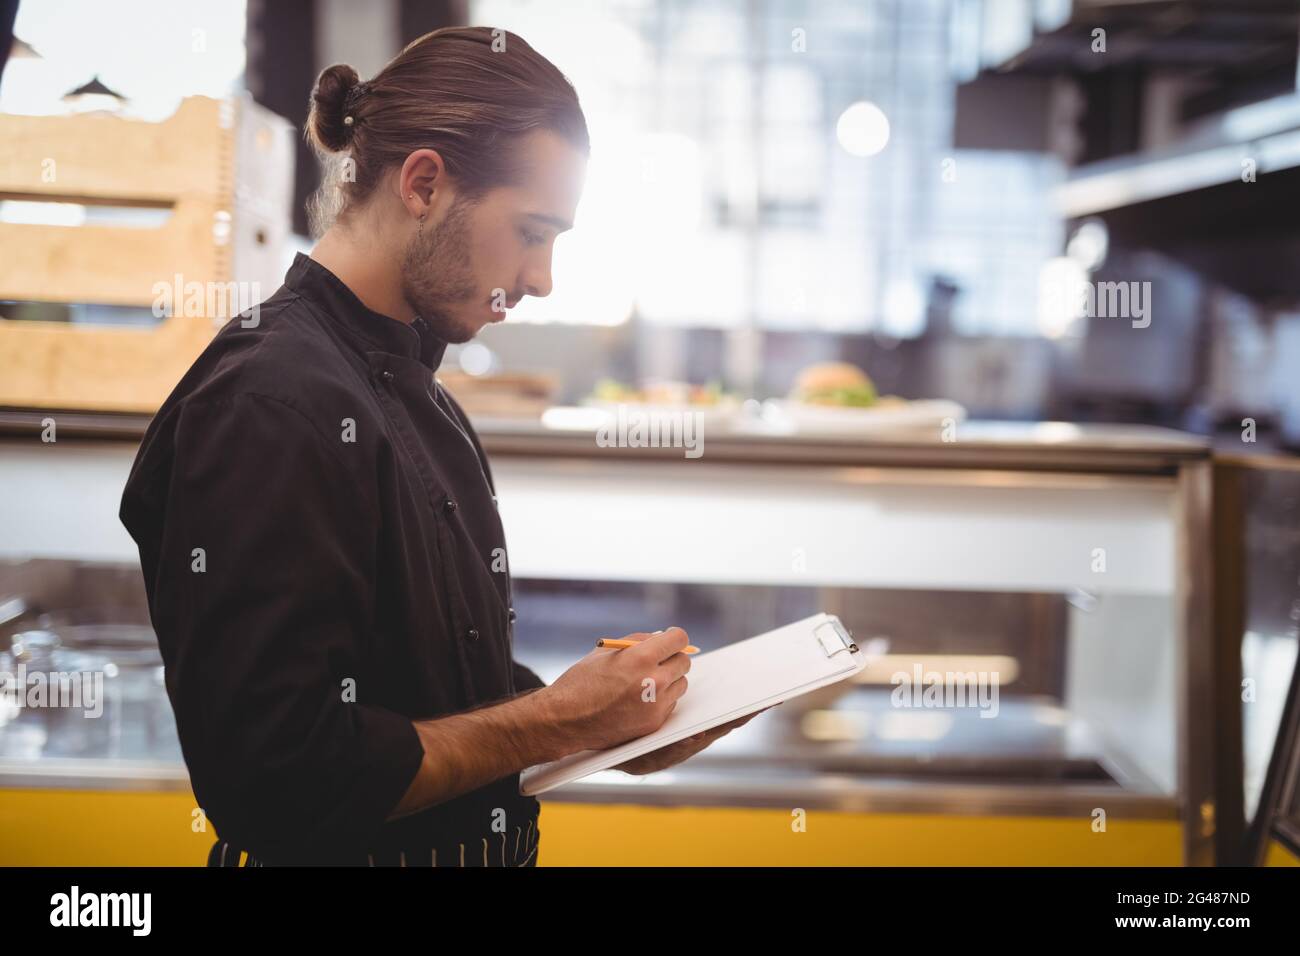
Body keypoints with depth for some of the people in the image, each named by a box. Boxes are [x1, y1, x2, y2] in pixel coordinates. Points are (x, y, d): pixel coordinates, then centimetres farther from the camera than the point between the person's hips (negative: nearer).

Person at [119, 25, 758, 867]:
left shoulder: (412, 392, 8)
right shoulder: (270, 408, -22)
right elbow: (282, 778, -28)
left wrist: (616, 721, -2)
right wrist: (557, 721, -20)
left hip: (470, 844, 9)